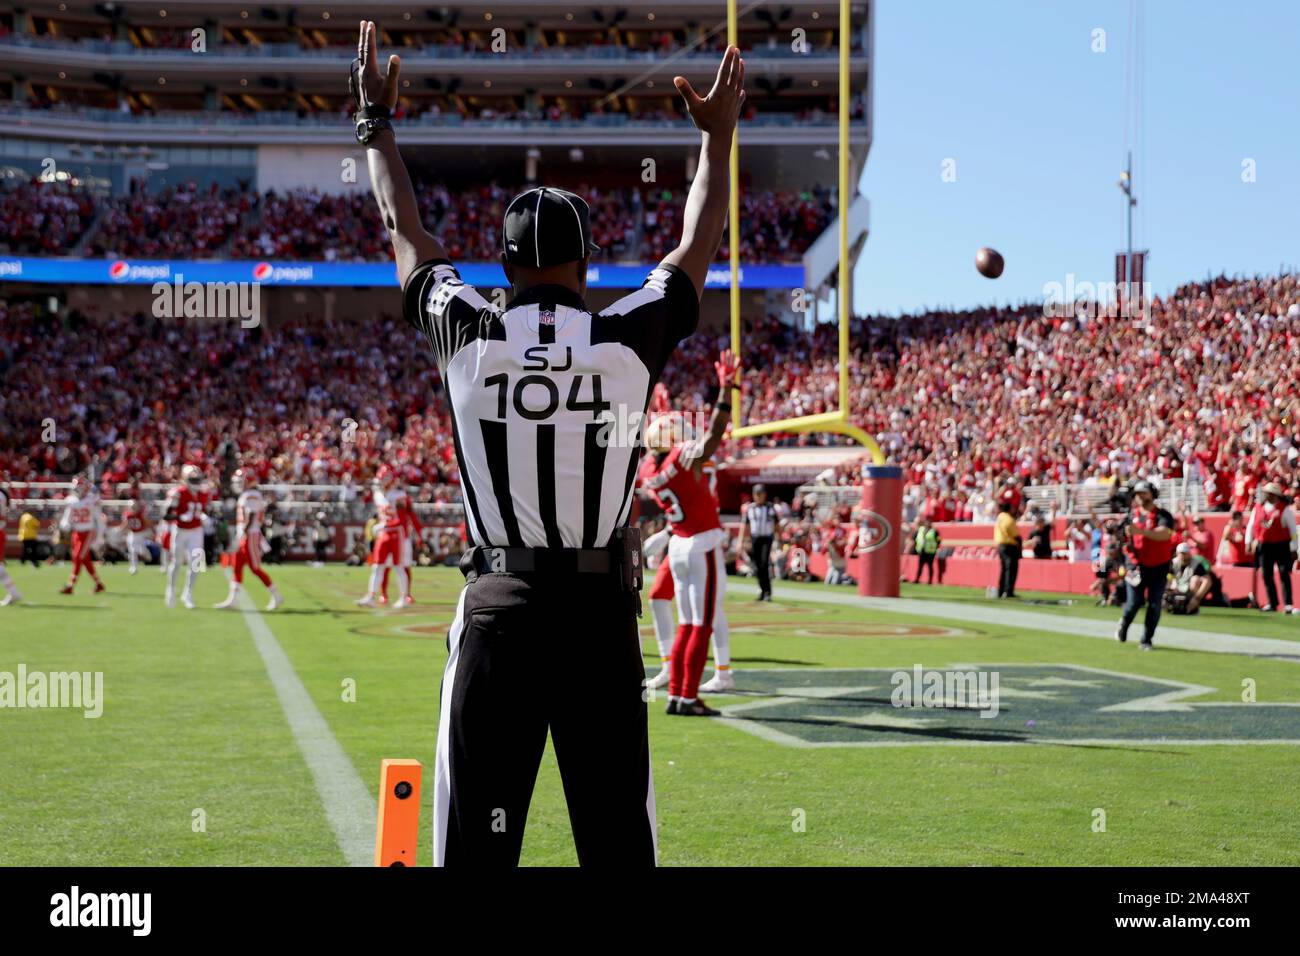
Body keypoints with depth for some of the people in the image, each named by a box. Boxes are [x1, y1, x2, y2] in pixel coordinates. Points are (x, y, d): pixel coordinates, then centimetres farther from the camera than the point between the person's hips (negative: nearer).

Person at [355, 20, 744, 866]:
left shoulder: (469, 337, -2)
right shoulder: (630, 342, -3)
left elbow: (405, 230, 14)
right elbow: (698, 248, 14)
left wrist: (377, 122, 29)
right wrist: (720, 134, 28)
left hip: (499, 609, 0)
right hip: (600, 609, 0)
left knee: (479, 832, 3)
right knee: (616, 831, 5)